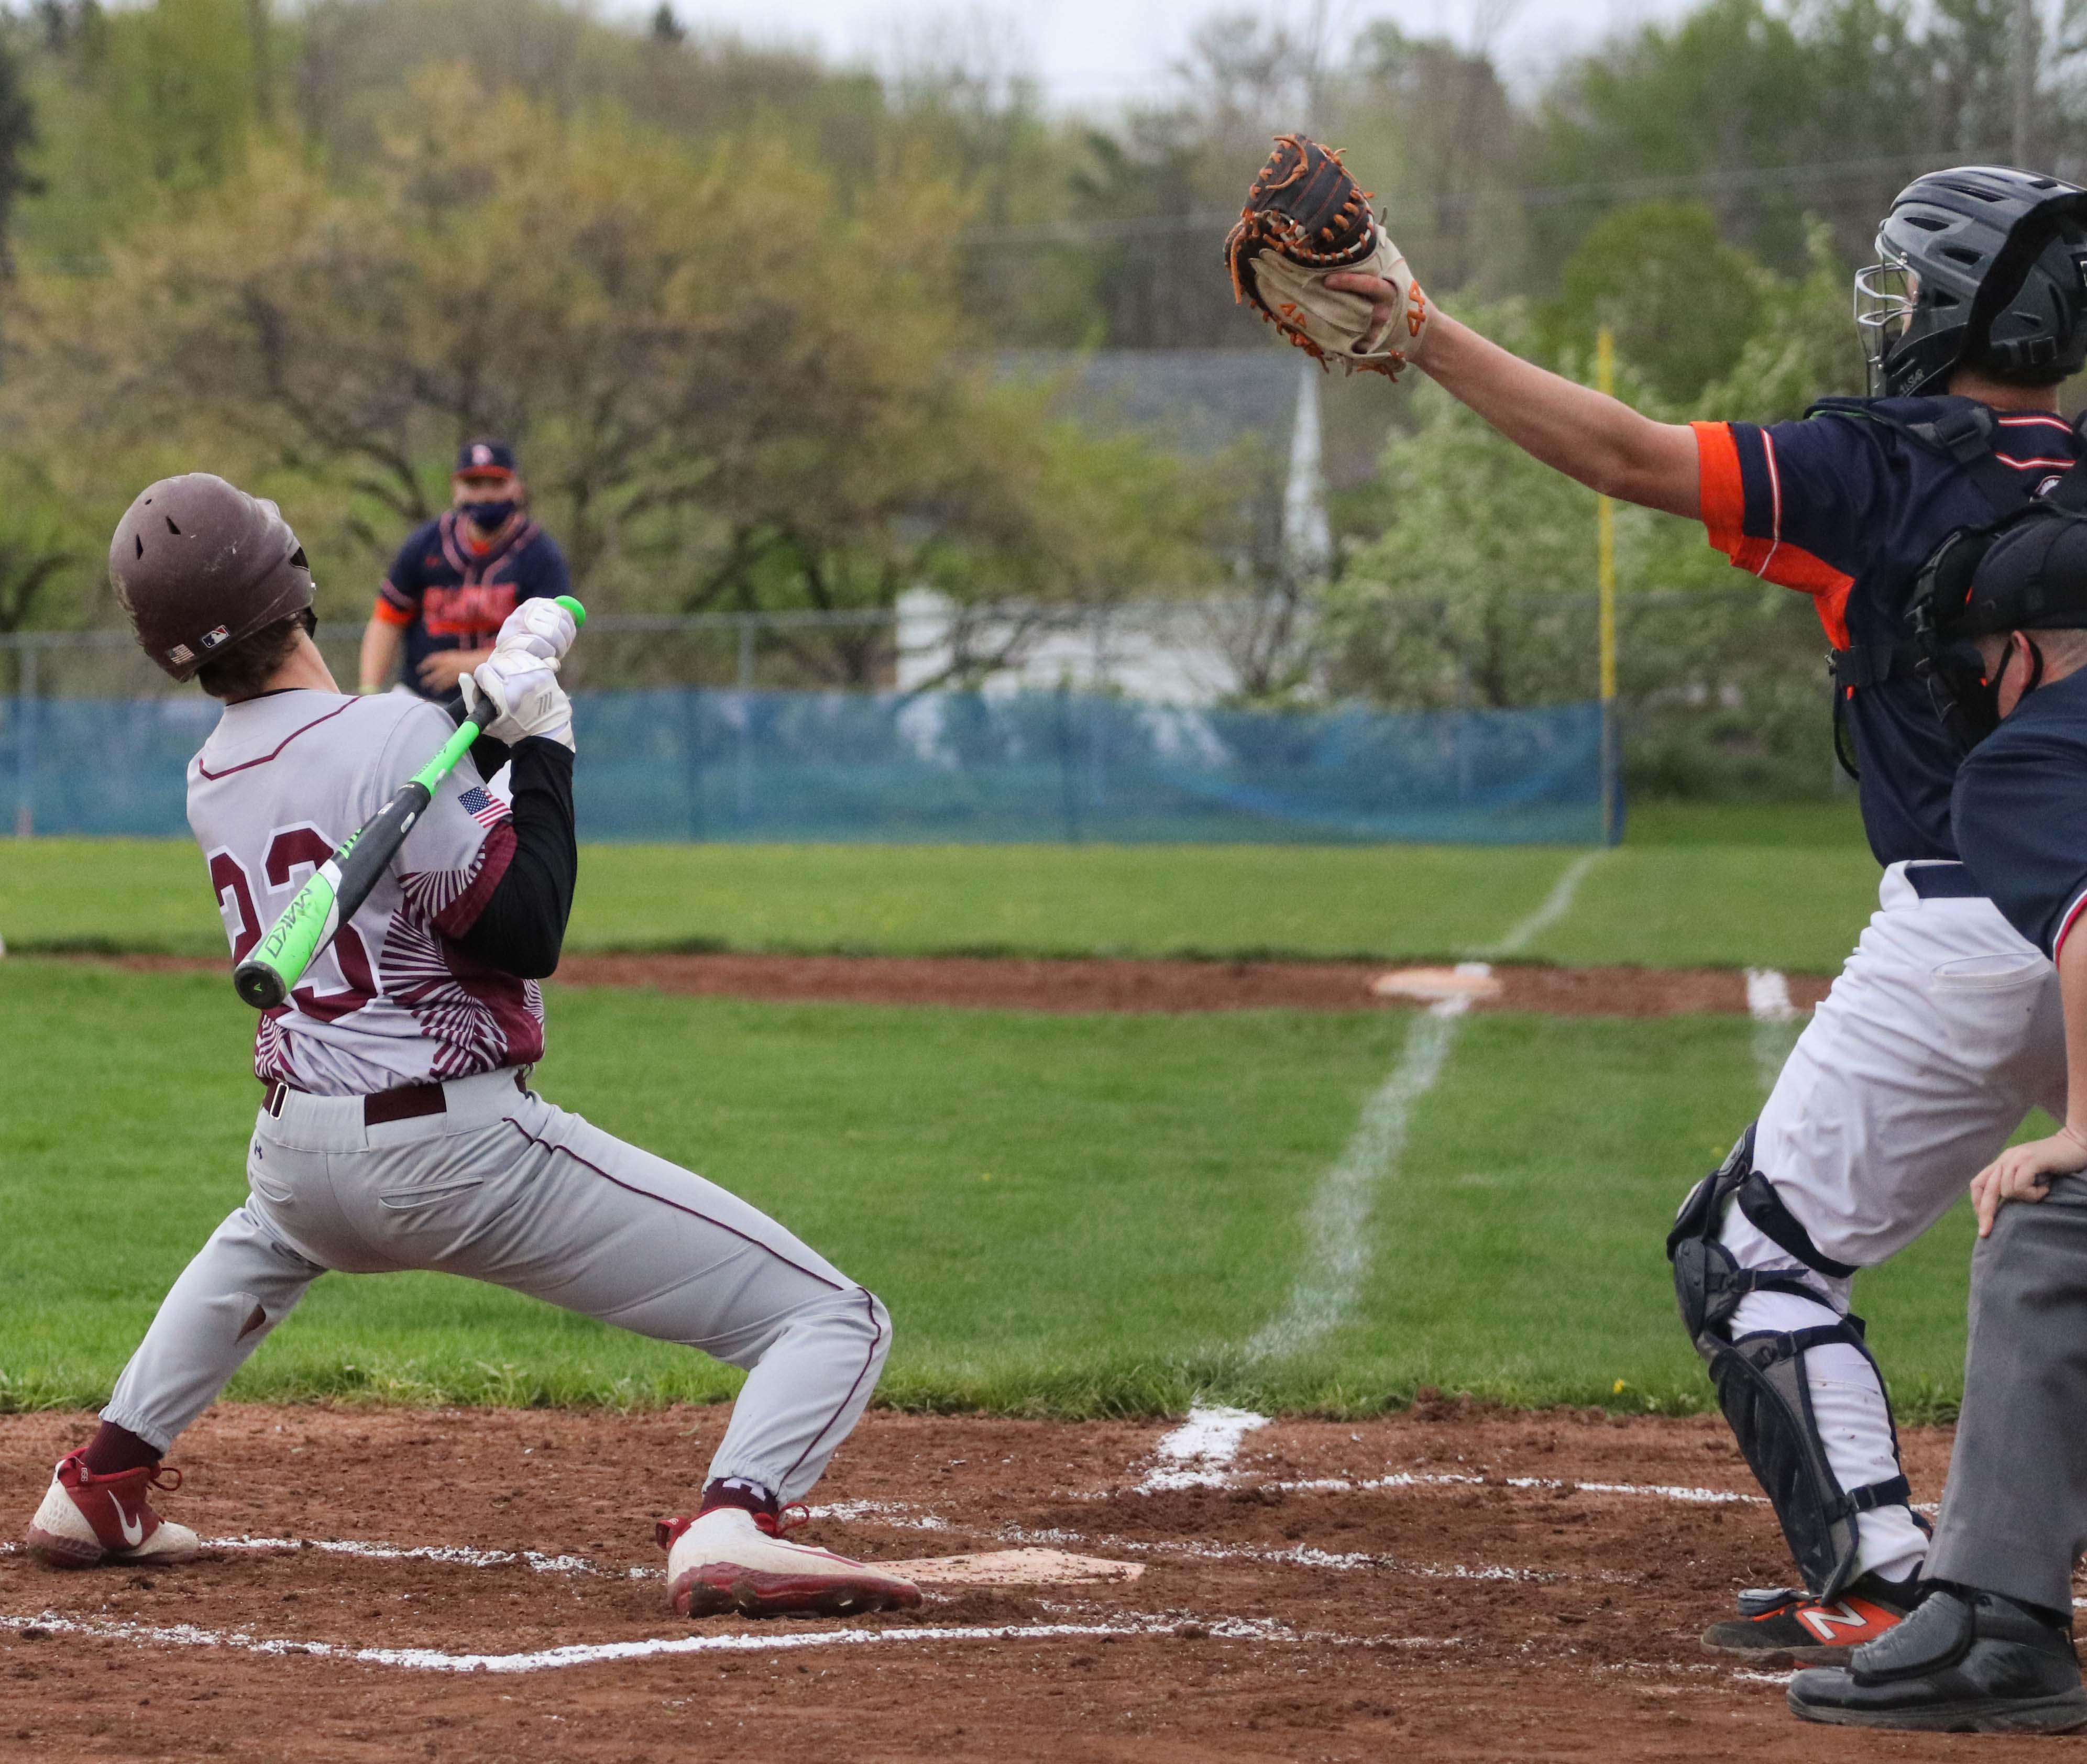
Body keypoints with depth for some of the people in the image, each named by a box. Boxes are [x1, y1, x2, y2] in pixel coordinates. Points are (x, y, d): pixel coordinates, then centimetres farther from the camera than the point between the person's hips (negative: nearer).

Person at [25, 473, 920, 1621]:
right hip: (458, 1152, -7)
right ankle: (733, 1525, -32)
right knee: (833, 1321, -7)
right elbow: (522, 931, -16)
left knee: (262, 1238, 46)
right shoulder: (392, 736, -15)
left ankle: (102, 1487, 38)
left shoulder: (210, 782, 8)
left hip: (298, 1164, 7)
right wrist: (540, 742, -10)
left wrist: (485, 712, 10)